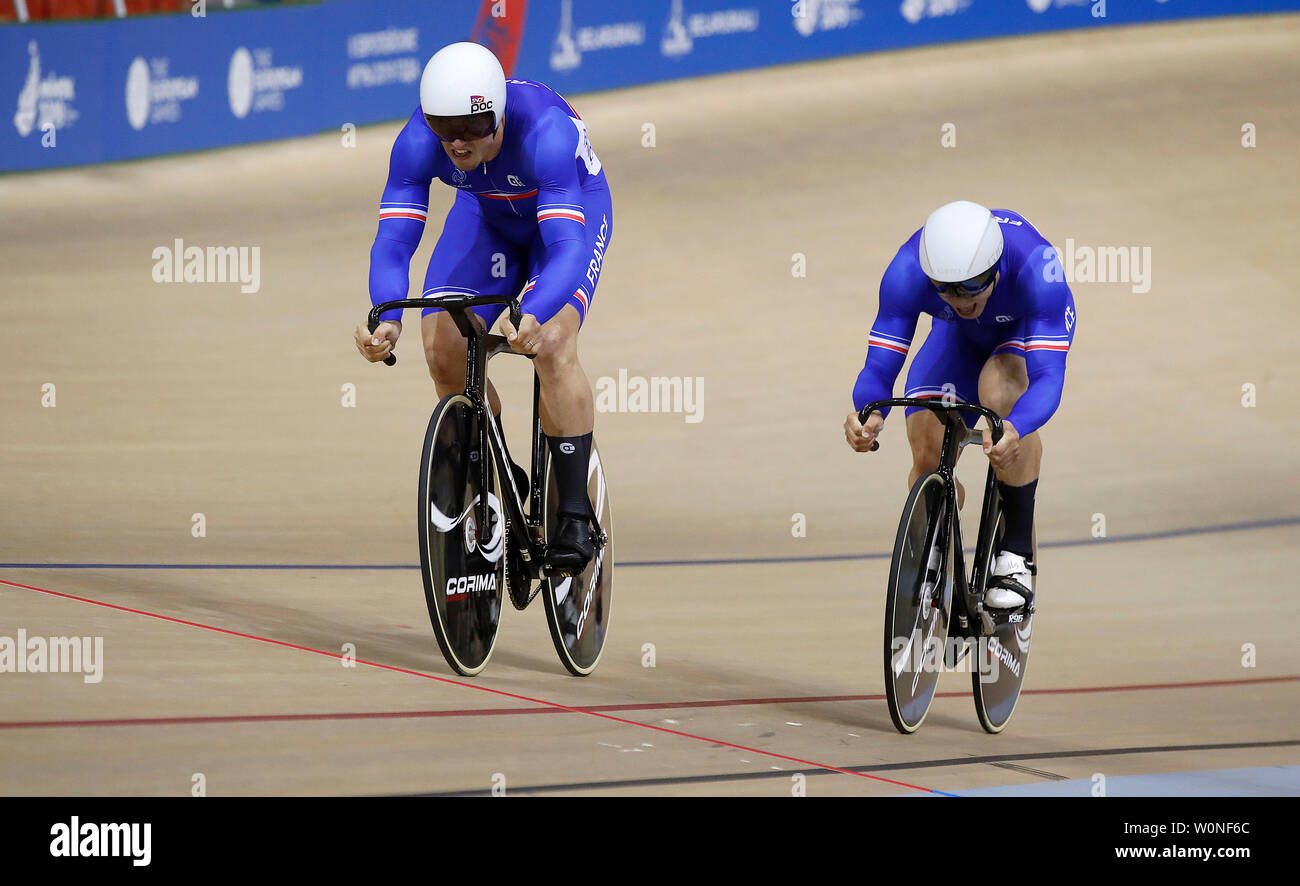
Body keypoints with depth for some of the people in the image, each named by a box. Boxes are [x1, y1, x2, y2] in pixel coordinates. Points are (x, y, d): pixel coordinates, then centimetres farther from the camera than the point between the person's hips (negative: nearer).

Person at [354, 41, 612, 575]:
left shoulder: (545, 131, -42)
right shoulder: (417, 143, -31)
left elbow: (567, 247, -49)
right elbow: (393, 239, -33)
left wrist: (532, 316, -68)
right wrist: (386, 319, -53)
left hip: (574, 209, -4)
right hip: (486, 214, 4)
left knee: (552, 345, -27)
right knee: (443, 350, -13)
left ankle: (576, 517, -17)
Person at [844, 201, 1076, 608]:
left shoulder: (1034, 265, -43)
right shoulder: (907, 272, -36)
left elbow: (1048, 376, -47)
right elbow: (879, 366, -33)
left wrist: (1016, 430, -68)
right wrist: (868, 415, -56)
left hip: (1029, 326, -3)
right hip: (960, 336, 3)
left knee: (999, 391, -36)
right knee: (928, 458, -15)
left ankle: (1017, 554, -22)